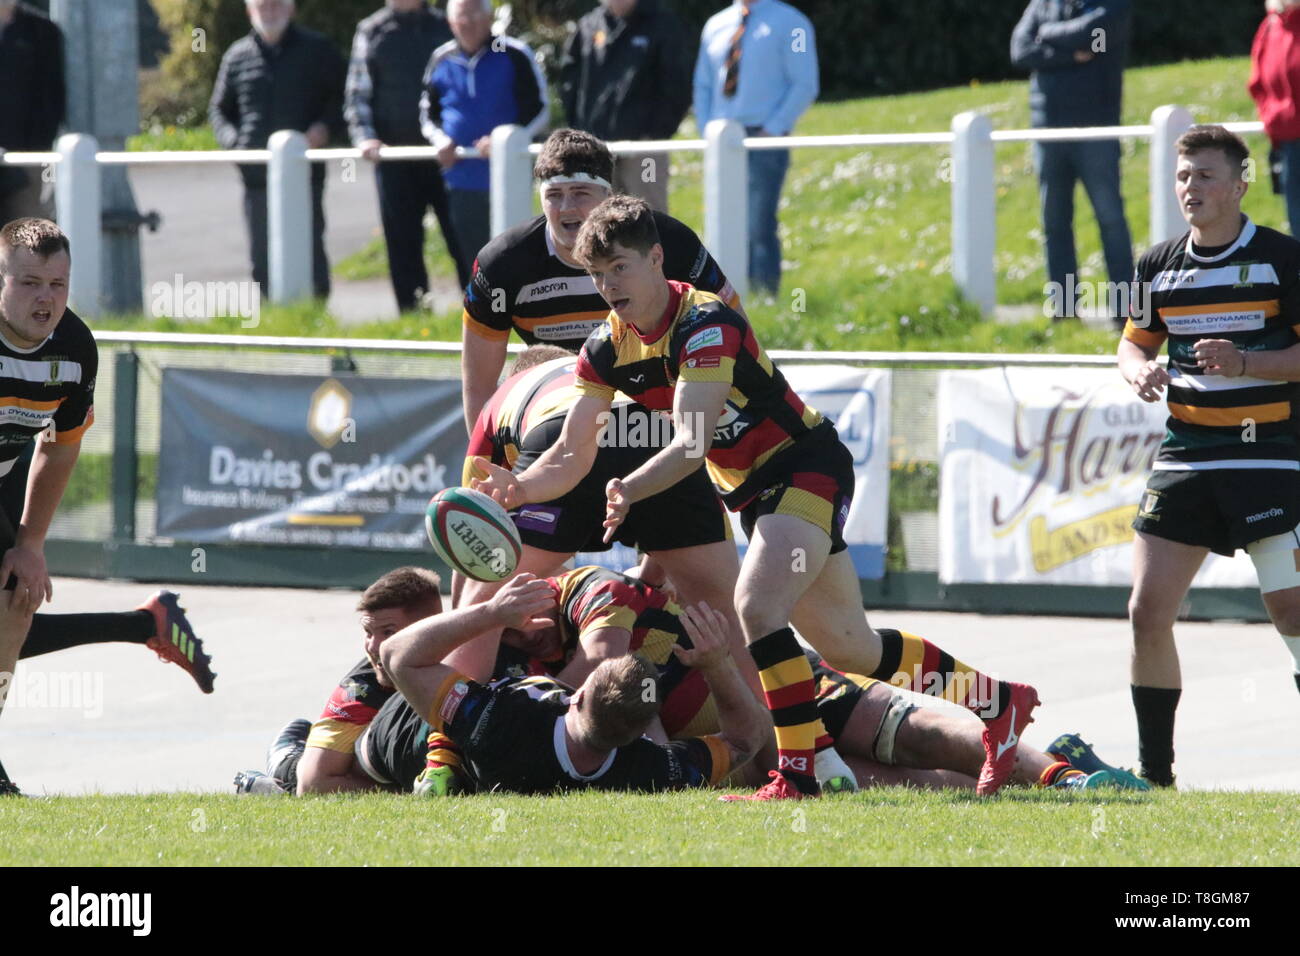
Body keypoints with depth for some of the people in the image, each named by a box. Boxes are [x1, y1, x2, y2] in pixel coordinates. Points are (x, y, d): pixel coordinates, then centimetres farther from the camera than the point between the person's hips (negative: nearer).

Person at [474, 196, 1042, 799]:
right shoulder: (605, 350, -2)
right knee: (846, 646, 12)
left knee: (757, 606, -29)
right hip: (751, 491, 8)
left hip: (807, 464, -8)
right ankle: (999, 700, 28)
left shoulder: (705, 324, -25)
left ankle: (801, 773, -25)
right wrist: (518, 489, -23)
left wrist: (630, 489, -51)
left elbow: (691, 445, -35)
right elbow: (571, 455, -3)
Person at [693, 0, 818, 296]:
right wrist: (707, 131, 5)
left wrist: (773, 130, -13)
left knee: (759, 228, -13)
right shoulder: (716, 26, 16)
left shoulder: (789, 24, 0)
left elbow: (804, 86, -5)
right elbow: (703, 85, 20)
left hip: (764, 139, -5)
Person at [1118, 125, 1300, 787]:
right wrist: (1139, 370, -2)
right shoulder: (1158, 265, 10)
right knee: (1148, 613, 0)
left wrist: (1243, 363, -21)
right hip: (1184, 457, 5)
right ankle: (1155, 774, 11)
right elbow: (1135, 340, 21)